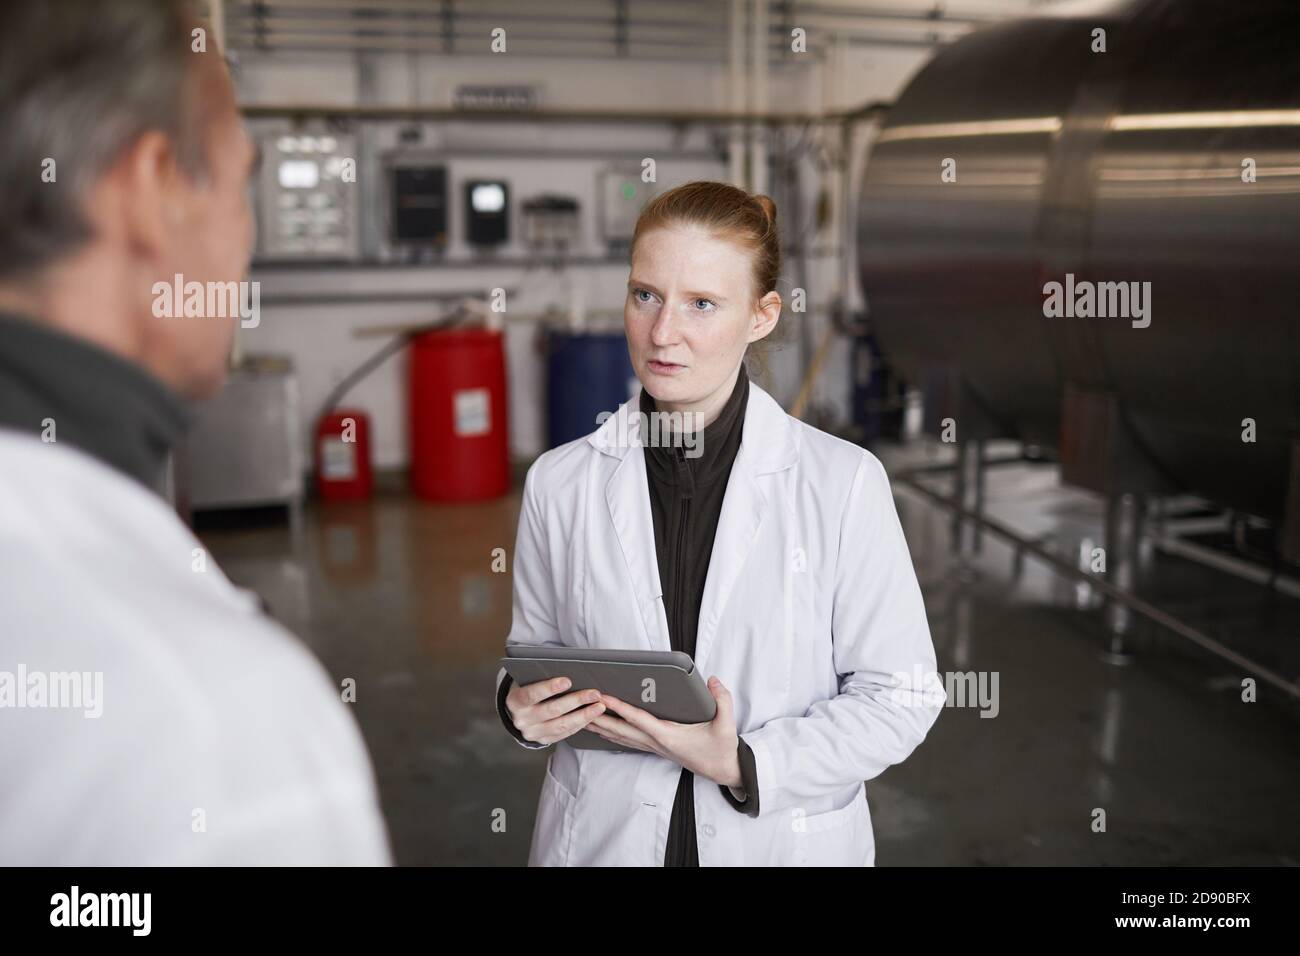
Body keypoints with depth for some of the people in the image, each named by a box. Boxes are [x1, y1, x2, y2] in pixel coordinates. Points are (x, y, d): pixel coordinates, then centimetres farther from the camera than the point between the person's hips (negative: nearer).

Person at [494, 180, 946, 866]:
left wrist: (745, 764, -20)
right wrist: (523, 706, -14)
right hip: (601, 836, 2)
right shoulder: (559, 482, -5)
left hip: (786, 839, -1)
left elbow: (901, 696, -9)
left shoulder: (844, 482, -12)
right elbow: (532, 651, 7)